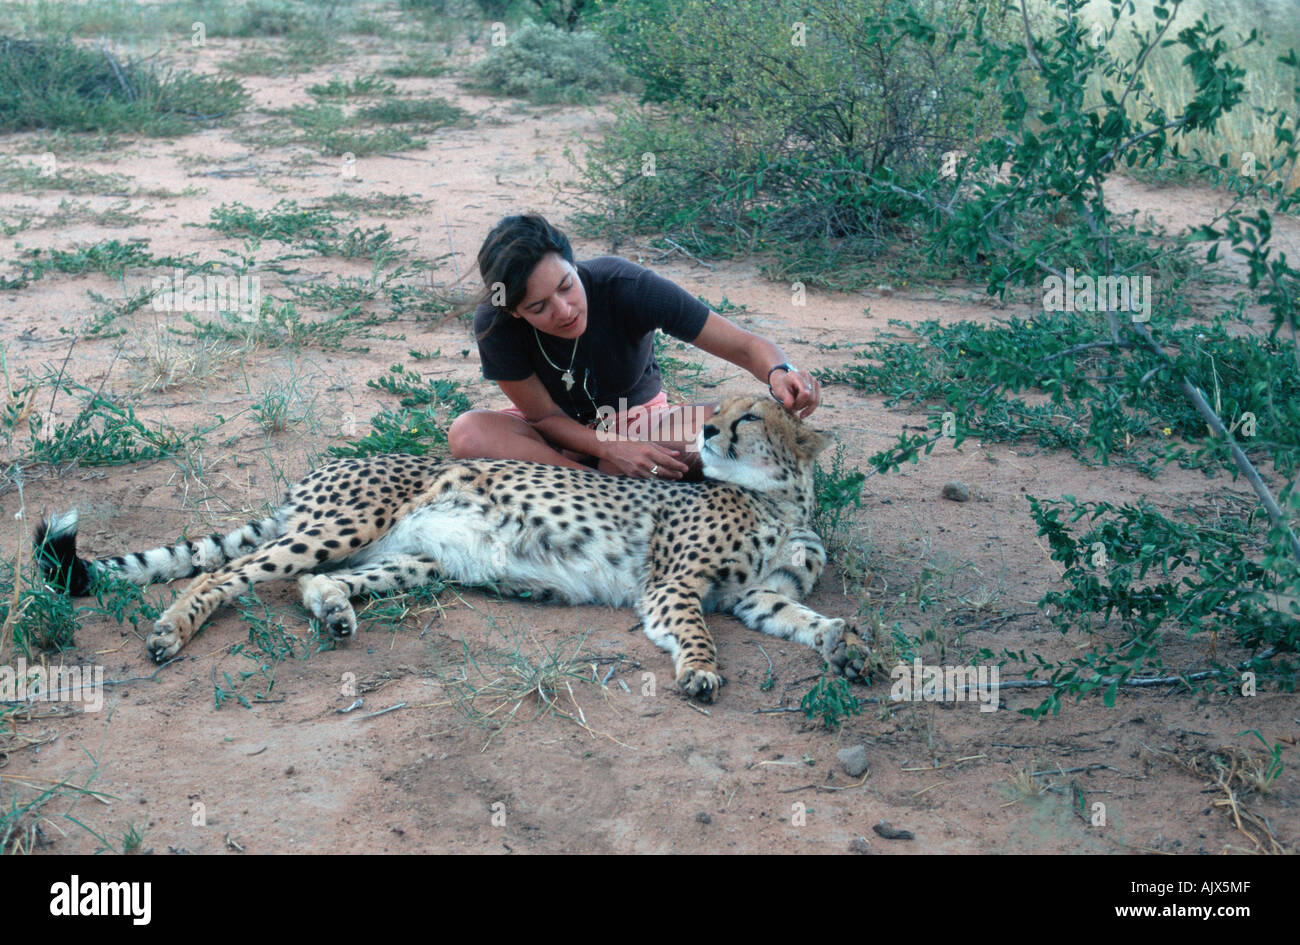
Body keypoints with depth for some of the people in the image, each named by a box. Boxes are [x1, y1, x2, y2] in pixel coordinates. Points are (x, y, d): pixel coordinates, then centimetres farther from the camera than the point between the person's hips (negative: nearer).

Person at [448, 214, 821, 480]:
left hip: (638, 420, 0)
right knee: (468, 433, -33)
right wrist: (610, 448, -33)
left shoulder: (628, 288, -29)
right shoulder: (495, 324, -26)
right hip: (560, 430, 0)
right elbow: (545, 415, -16)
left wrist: (779, 374, -49)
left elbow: (744, 346, -27)